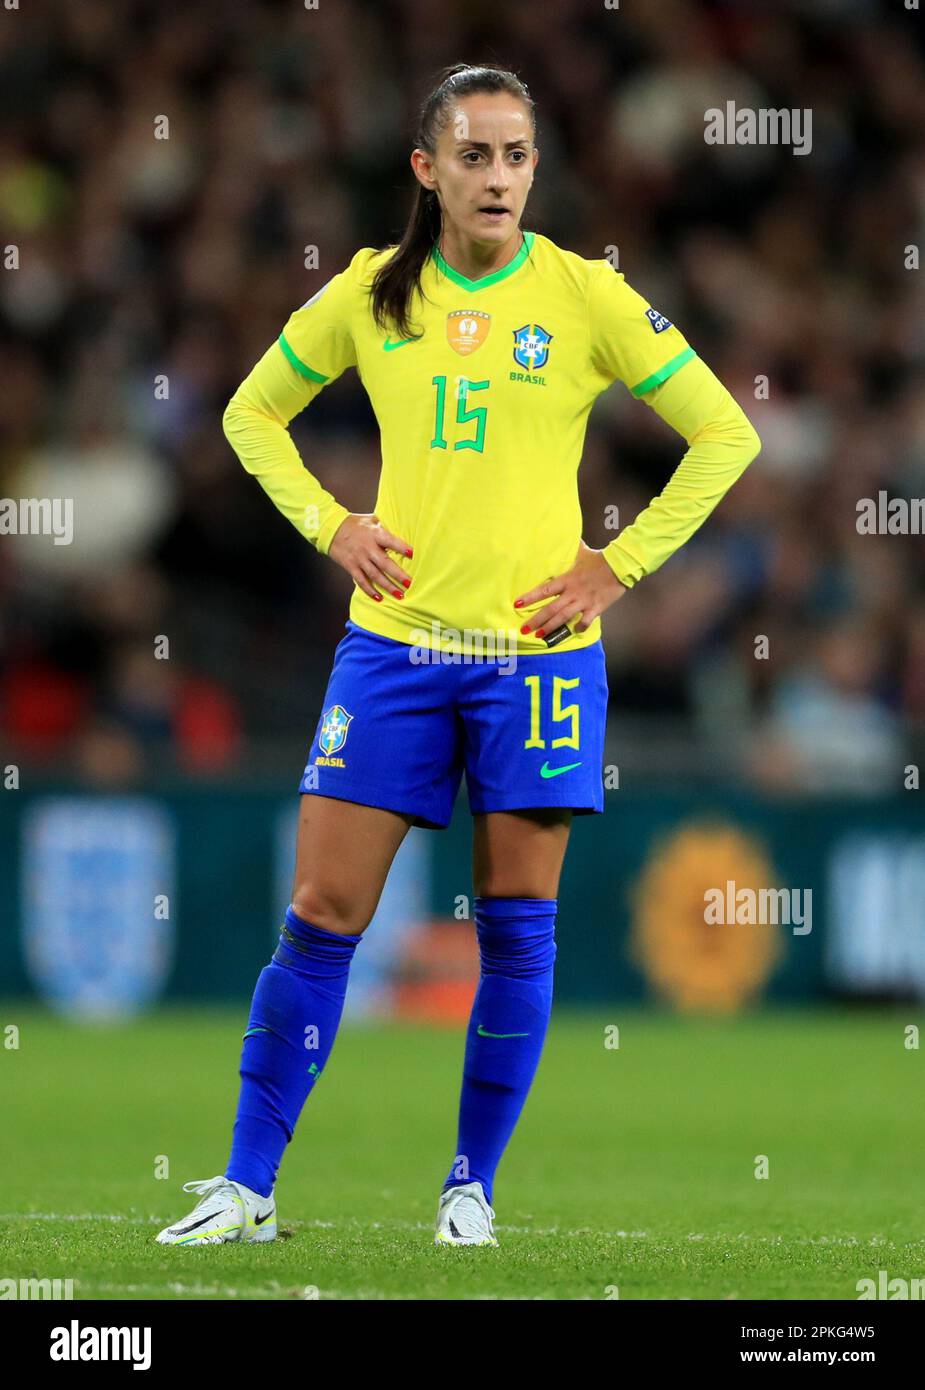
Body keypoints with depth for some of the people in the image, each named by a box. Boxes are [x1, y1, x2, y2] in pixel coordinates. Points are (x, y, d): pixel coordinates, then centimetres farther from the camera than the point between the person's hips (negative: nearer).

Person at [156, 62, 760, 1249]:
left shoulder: (584, 296, -2)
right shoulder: (369, 295, 4)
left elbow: (725, 436, 2)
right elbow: (252, 414, 18)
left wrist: (621, 564, -3)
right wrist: (327, 525, 3)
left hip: (536, 647, -1)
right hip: (394, 639, 1)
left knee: (516, 926, 2)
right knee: (322, 913, -2)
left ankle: (472, 1186, 13)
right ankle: (245, 1187, 4)